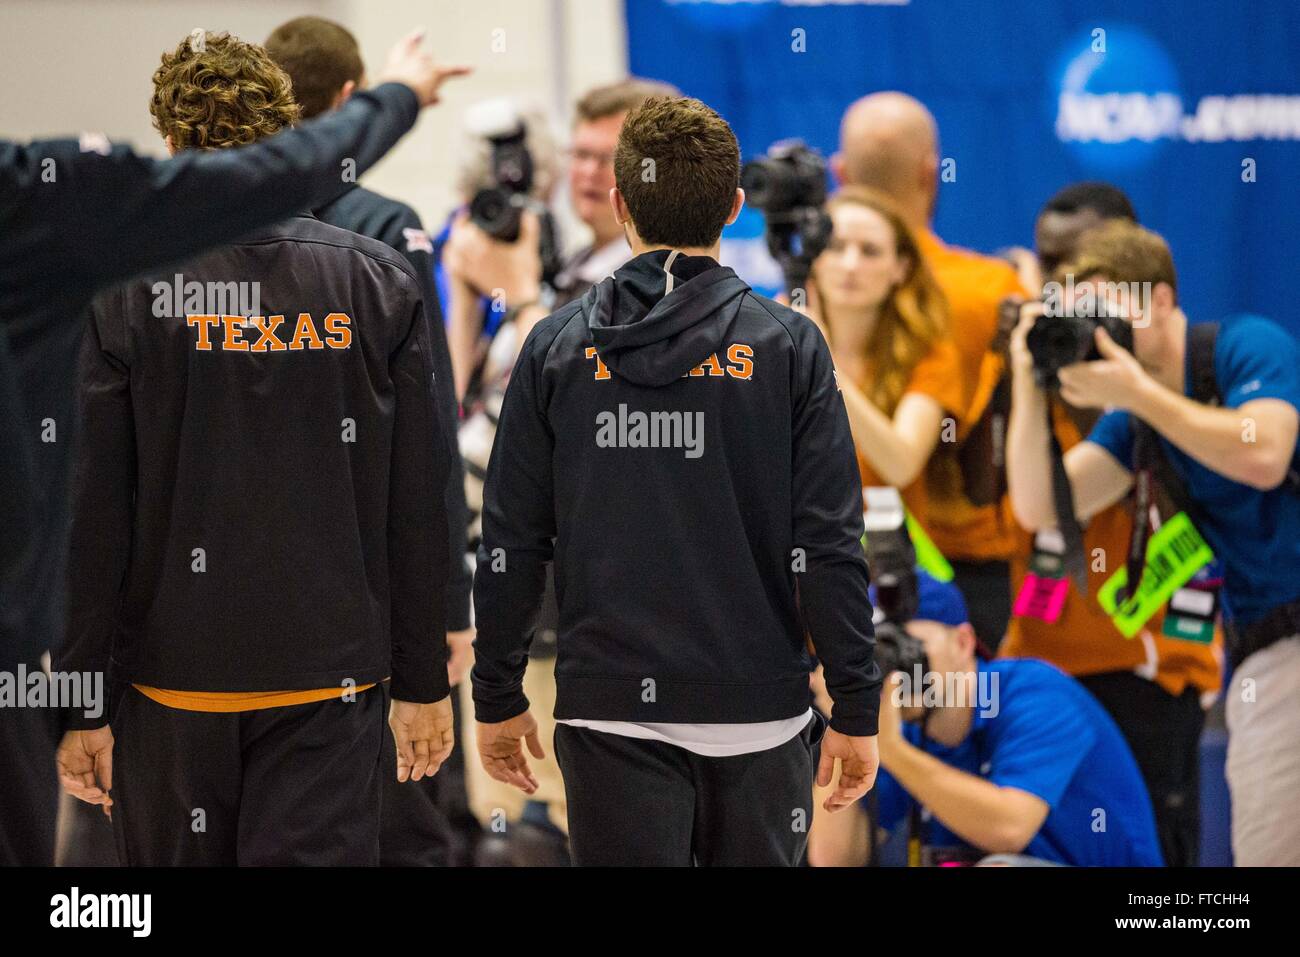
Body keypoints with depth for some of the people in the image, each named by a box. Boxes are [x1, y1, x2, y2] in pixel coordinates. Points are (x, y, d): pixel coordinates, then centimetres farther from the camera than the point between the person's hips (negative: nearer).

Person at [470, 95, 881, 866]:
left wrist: (499, 697, 11)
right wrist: (857, 710, 0)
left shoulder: (558, 348, 1)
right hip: (757, 711, 0)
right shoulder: (788, 347, -3)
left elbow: (512, 547, 1)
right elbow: (830, 548, -6)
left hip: (610, 714, 1)